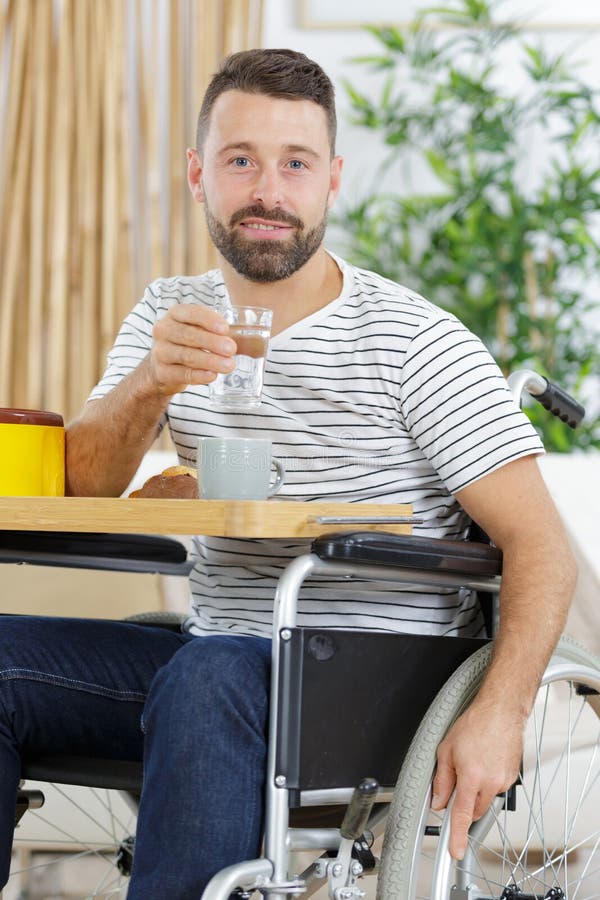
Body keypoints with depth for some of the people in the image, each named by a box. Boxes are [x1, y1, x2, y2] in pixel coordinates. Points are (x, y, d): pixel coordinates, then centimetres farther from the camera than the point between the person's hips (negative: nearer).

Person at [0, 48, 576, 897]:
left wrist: (499, 714, -26)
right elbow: (78, 492, -1)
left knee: (207, 678, -35)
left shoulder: (415, 341, -7)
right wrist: (150, 385, -22)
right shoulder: (170, 315, 10)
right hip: (220, 650, 5)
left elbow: (542, 548, -10)